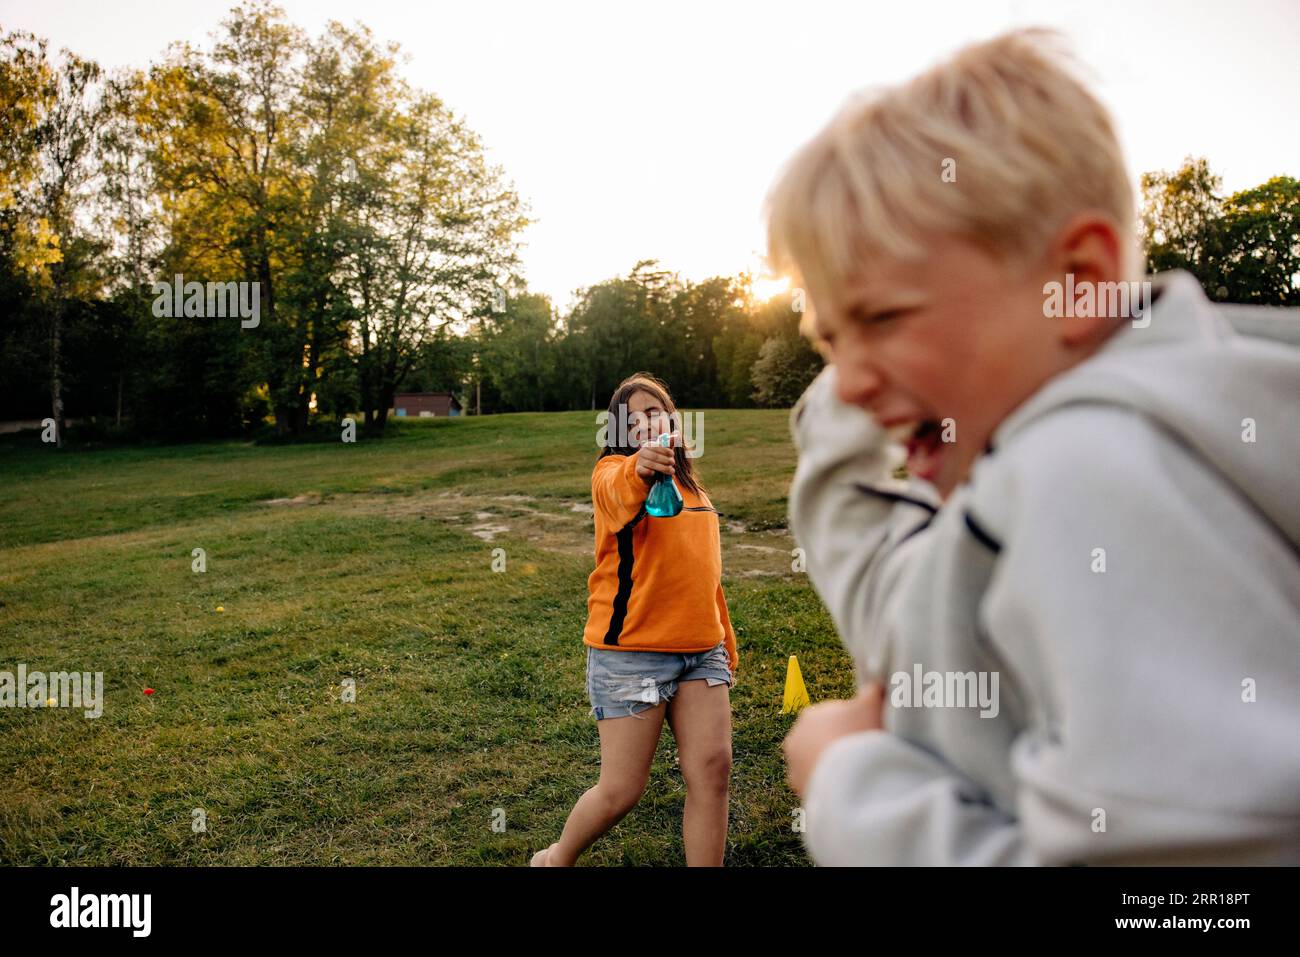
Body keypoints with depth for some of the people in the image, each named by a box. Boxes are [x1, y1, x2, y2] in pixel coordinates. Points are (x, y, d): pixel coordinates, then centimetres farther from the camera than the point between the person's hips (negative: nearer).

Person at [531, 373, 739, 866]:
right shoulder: (614, 470, -5)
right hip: (631, 651, -6)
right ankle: (556, 859, 29)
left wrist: (727, 644, 22)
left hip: (702, 649, 6)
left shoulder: (690, 482, 15)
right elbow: (619, 493, -32)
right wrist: (640, 469, -55)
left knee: (713, 771, -3)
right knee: (621, 791, 1)